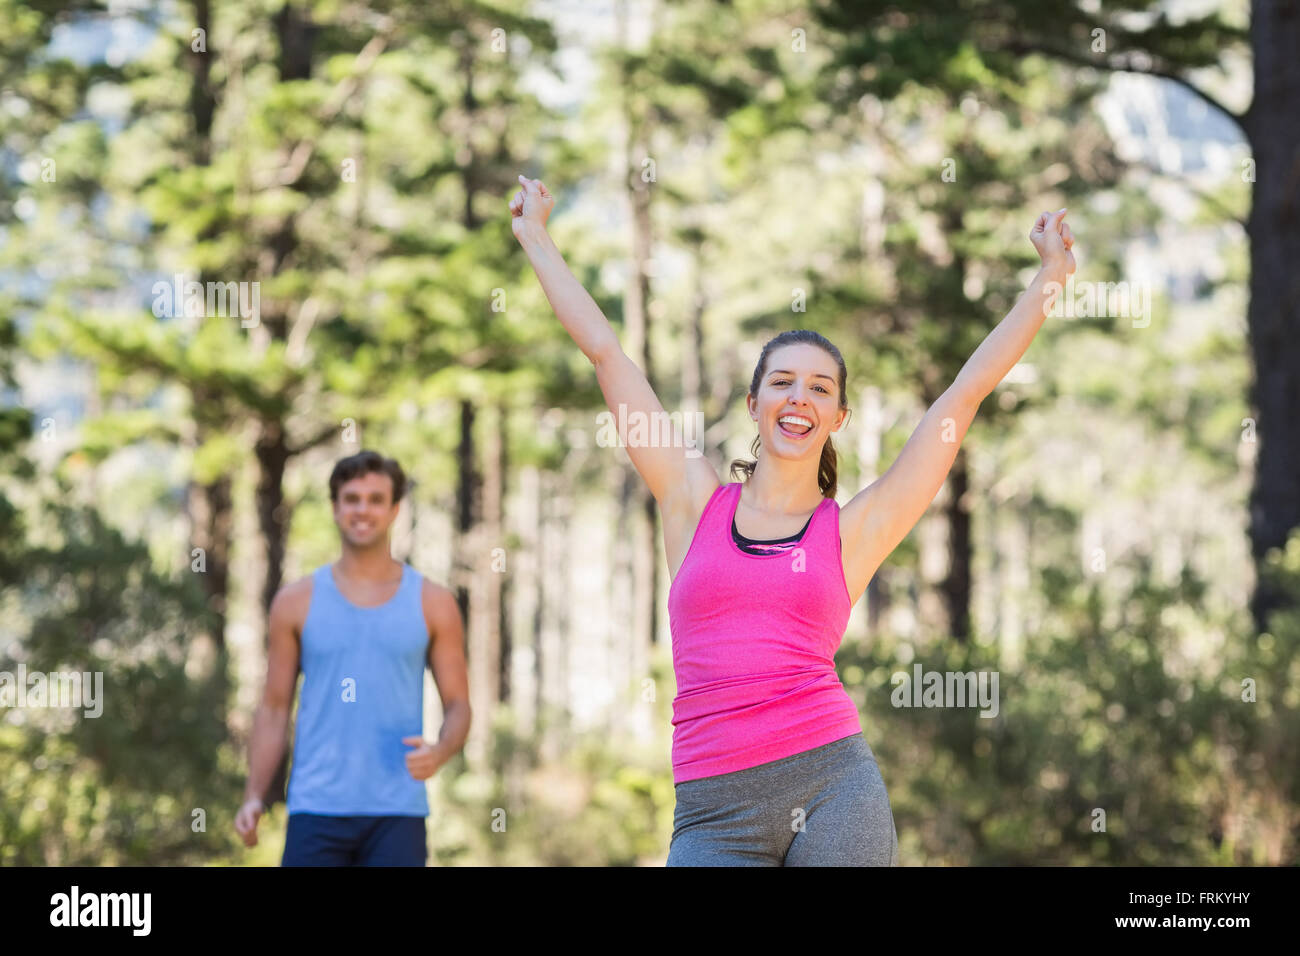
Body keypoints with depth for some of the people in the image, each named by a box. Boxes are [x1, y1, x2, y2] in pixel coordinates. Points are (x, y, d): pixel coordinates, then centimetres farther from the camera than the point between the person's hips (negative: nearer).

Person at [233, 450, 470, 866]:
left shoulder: (433, 603, 6)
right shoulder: (296, 602, 7)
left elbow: (458, 705, 7)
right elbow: (274, 707, 9)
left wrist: (440, 751, -16)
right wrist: (254, 796, -3)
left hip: (397, 814, 0)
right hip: (316, 811, 0)